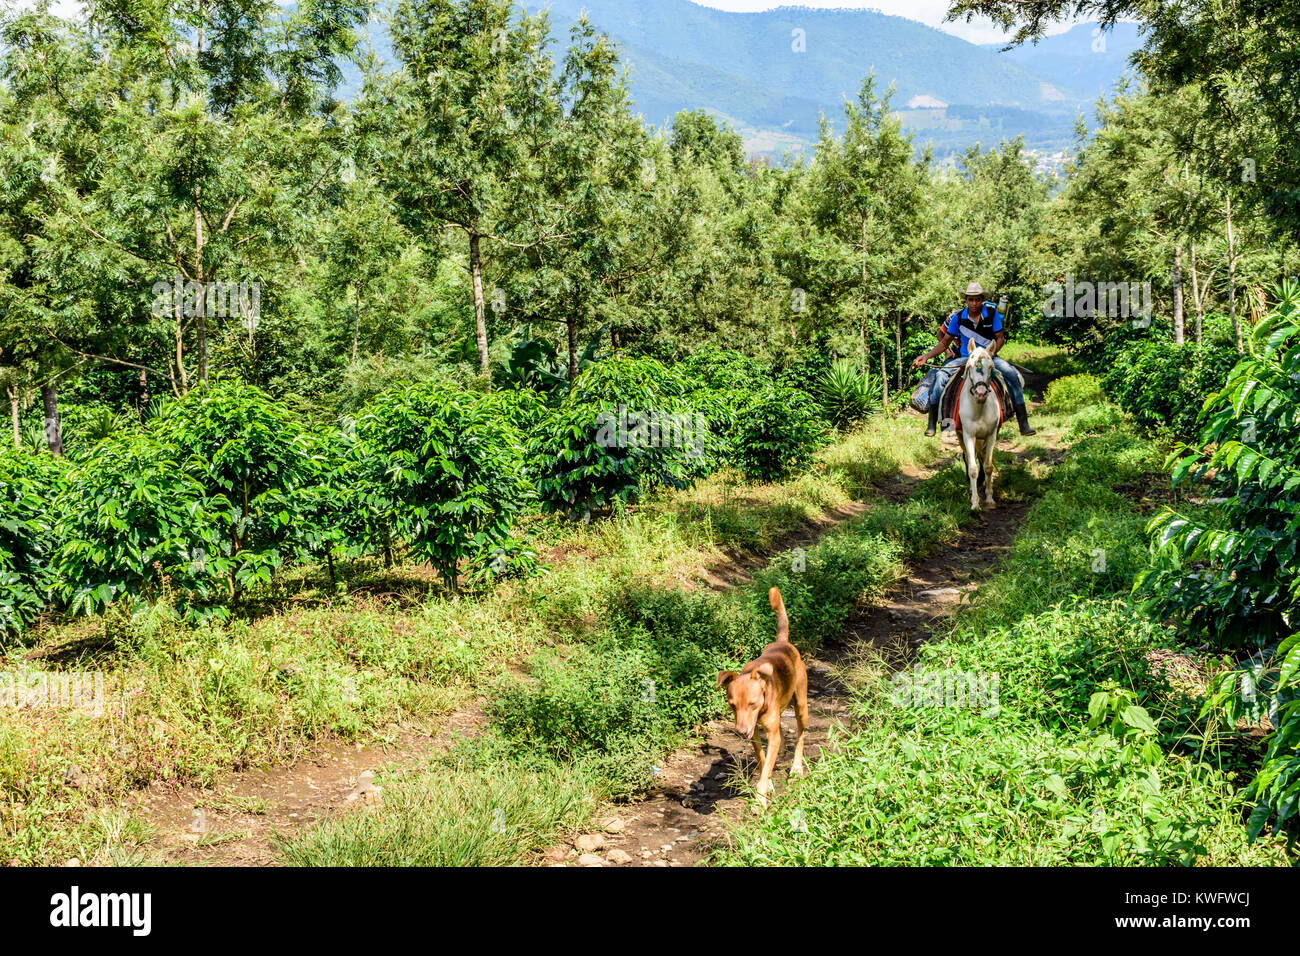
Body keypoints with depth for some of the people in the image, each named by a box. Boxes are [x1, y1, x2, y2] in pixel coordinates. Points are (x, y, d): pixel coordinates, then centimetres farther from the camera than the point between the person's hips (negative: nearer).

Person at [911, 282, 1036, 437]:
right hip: (965, 358, 0)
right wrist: (926, 357, -7)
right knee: (940, 375, -26)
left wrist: (990, 354, -21)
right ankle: (931, 423, -20)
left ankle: (1024, 425, -19)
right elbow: (944, 342, 5)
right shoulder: (958, 317, -3)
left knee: (1013, 376, -26)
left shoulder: (992, 312, -5)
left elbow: (1000, 338, -4)